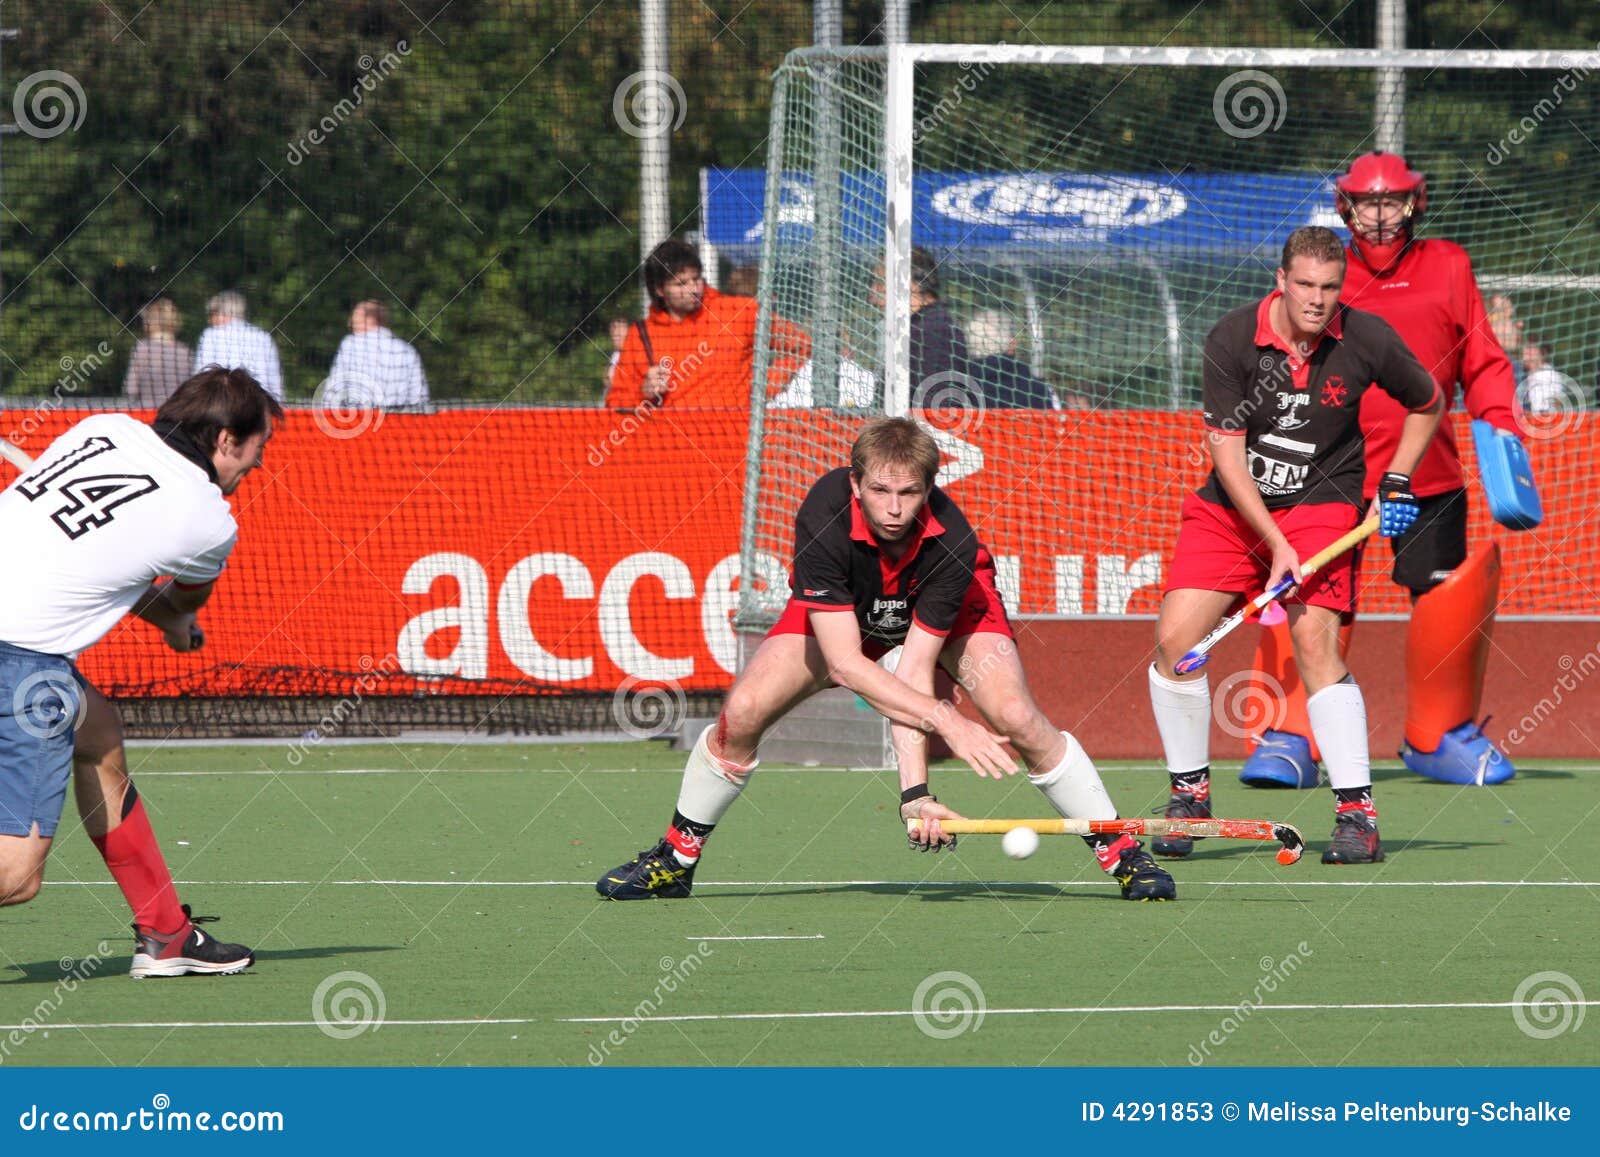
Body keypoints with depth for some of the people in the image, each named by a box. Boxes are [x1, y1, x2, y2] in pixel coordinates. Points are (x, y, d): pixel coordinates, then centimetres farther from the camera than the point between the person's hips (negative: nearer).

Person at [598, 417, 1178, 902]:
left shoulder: (952, 546, -37)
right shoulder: (824, 519, -38)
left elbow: (914, 667, -35)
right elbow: (843, 662, -39)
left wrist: (914, 789, -44)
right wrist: (946, 720, -47)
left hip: (949, 612, -1)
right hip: (839, 612, 1)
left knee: (1017, 718, -25)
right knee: (743, 711, -16)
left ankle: (1124, 855, -11)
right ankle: (674, 861, 6)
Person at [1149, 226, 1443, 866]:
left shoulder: (1367, 339, -10)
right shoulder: (1232, 340, -14)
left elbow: (1427, 403, 11)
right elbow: (1227, 453, -14)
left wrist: (1396, 484, 2)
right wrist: (1276, 545, -20)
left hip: (1321, 505, -2)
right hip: (1231, 508, 2)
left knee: (1314, 639, -21)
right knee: (1175, 638, -11)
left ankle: (1358, 815, -17)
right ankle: (1189, 793, 10)